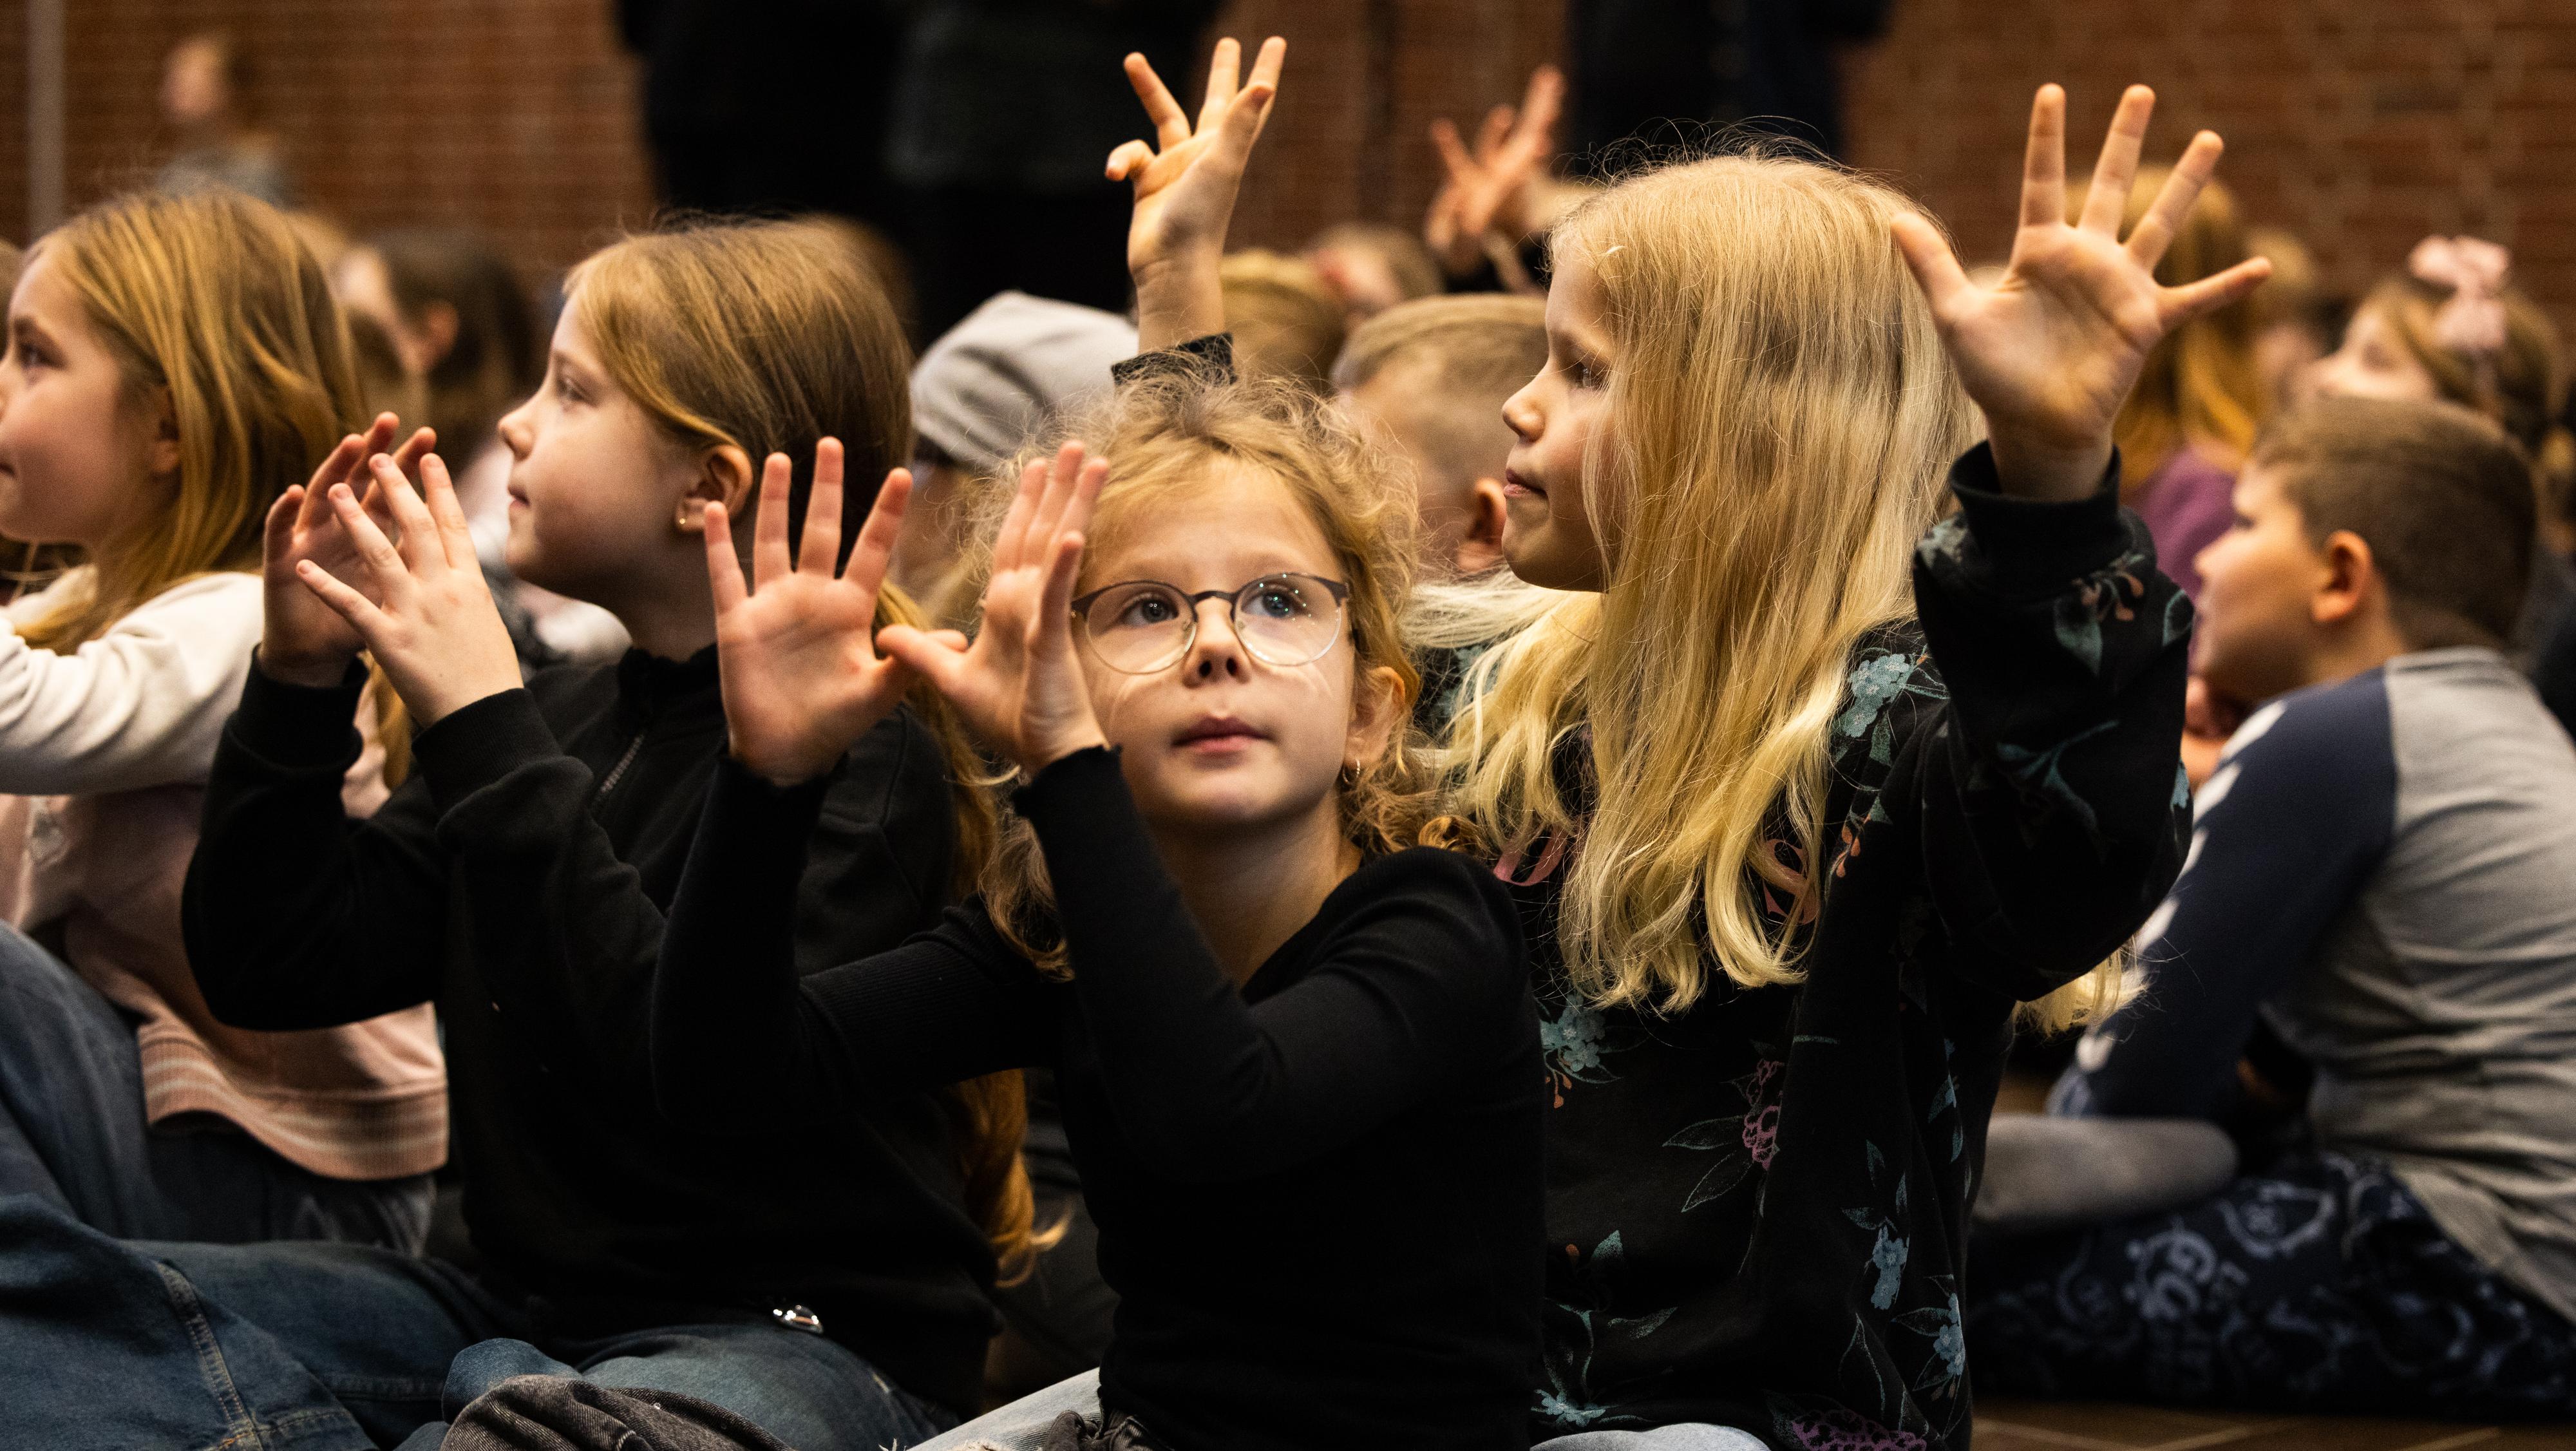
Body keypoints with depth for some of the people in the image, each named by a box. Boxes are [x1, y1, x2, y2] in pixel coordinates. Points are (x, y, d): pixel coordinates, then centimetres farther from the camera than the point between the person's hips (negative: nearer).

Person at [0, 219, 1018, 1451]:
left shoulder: (855, 753, -10)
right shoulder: (563, 720, 14)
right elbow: (270, 970, 14)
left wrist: (484, 728, -23)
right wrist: (298, 679, 0)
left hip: (805, 1333, -8)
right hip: (521, 1303, 8)